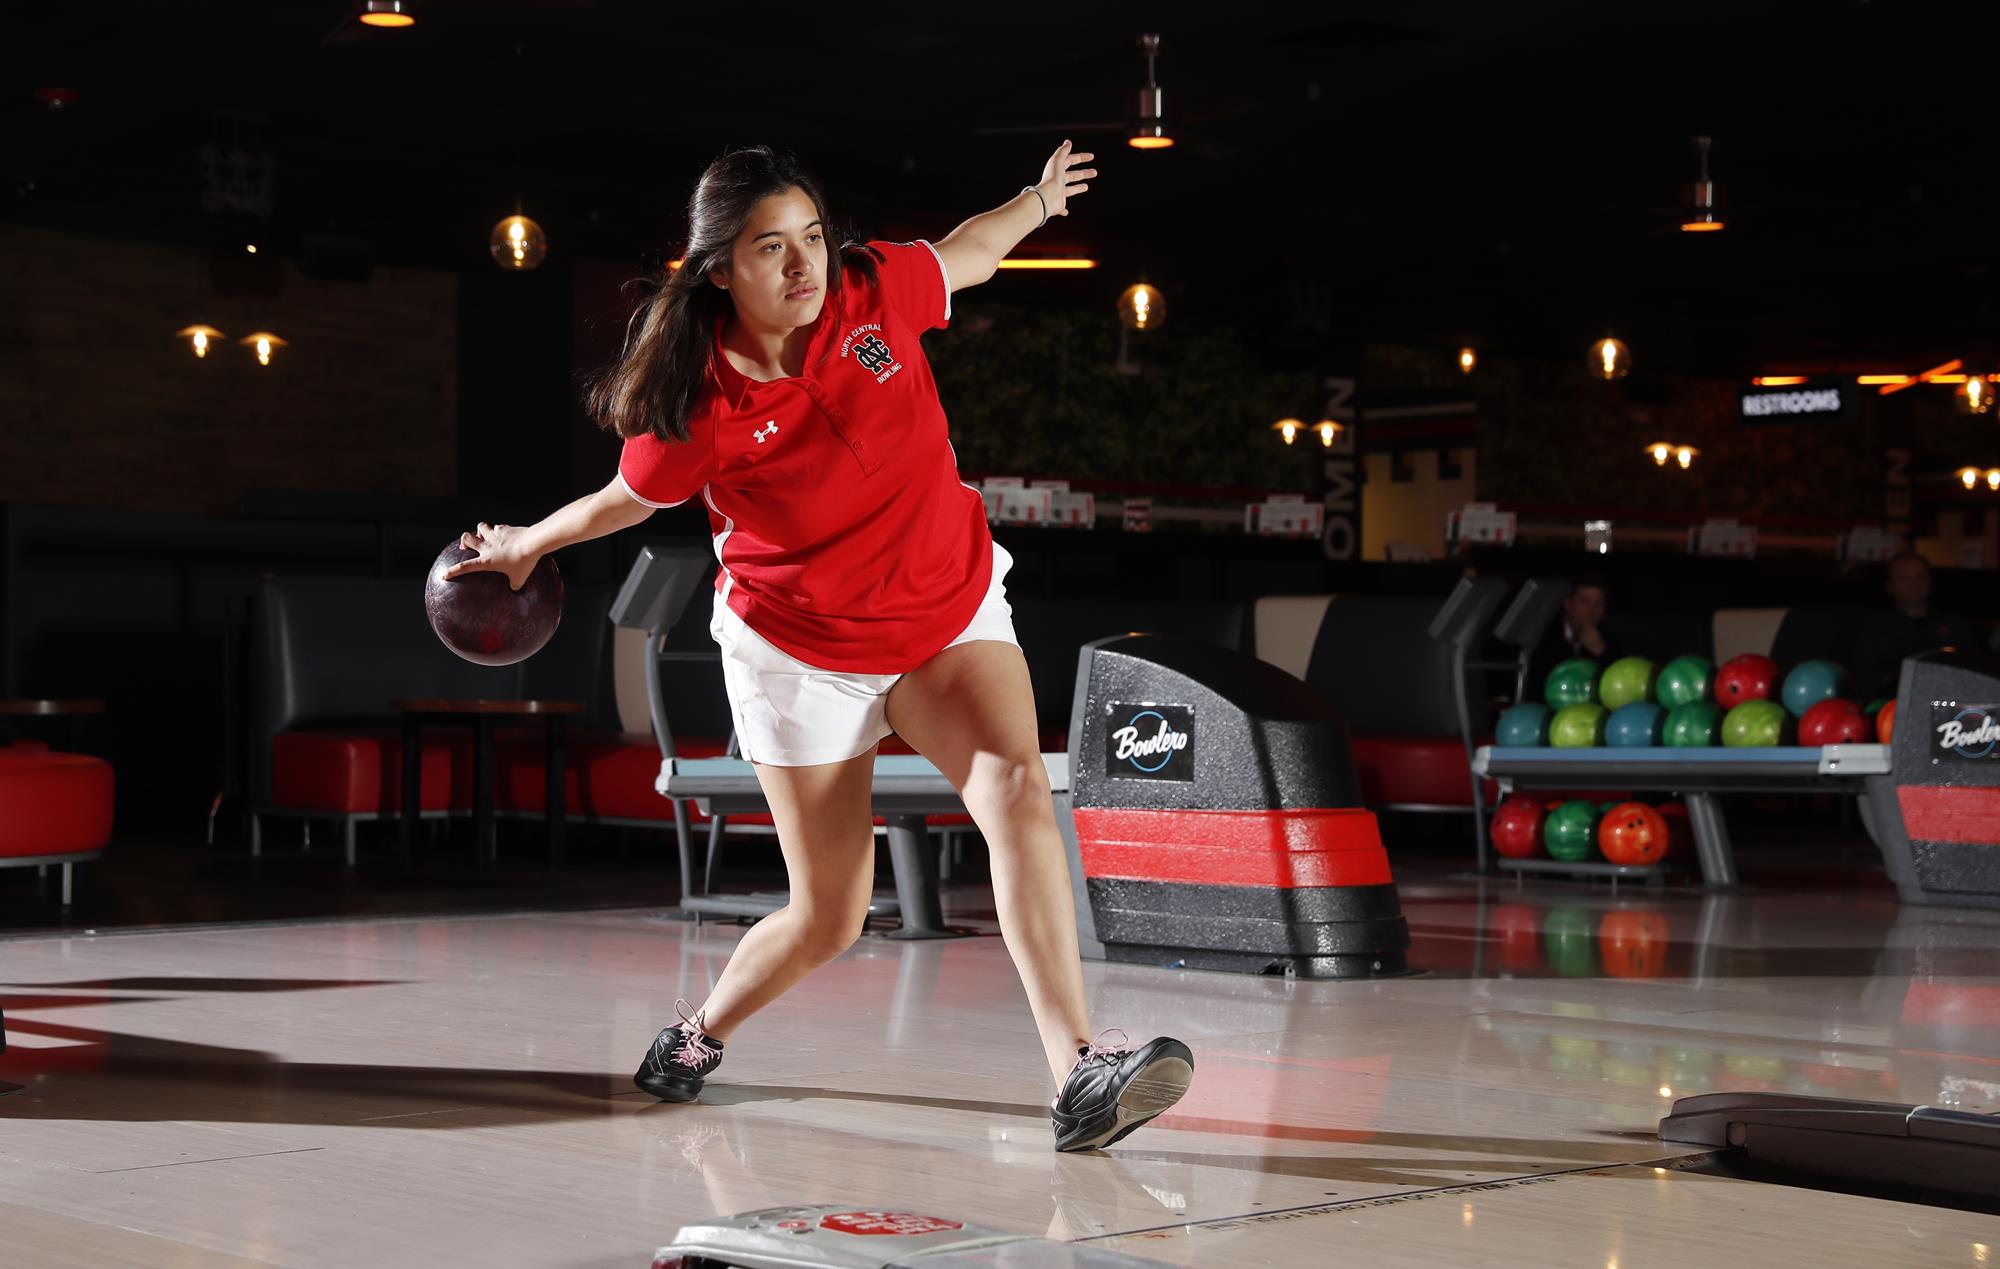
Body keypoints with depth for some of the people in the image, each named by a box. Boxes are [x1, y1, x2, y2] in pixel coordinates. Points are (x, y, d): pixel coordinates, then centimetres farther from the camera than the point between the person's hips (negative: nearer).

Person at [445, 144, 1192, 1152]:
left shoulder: (876, 291, -13)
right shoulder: (699, 409, -18)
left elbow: (968, 254, 11)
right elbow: (627, 500, 4)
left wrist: (1037, 203, 23)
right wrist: (527, 545, 18)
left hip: (953, 617, 2)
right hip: (798, 653, -2)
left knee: (1016, 784, -26)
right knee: (825, 921, 2)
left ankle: (1079, 1069, -34)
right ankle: (702, 1031, 36)